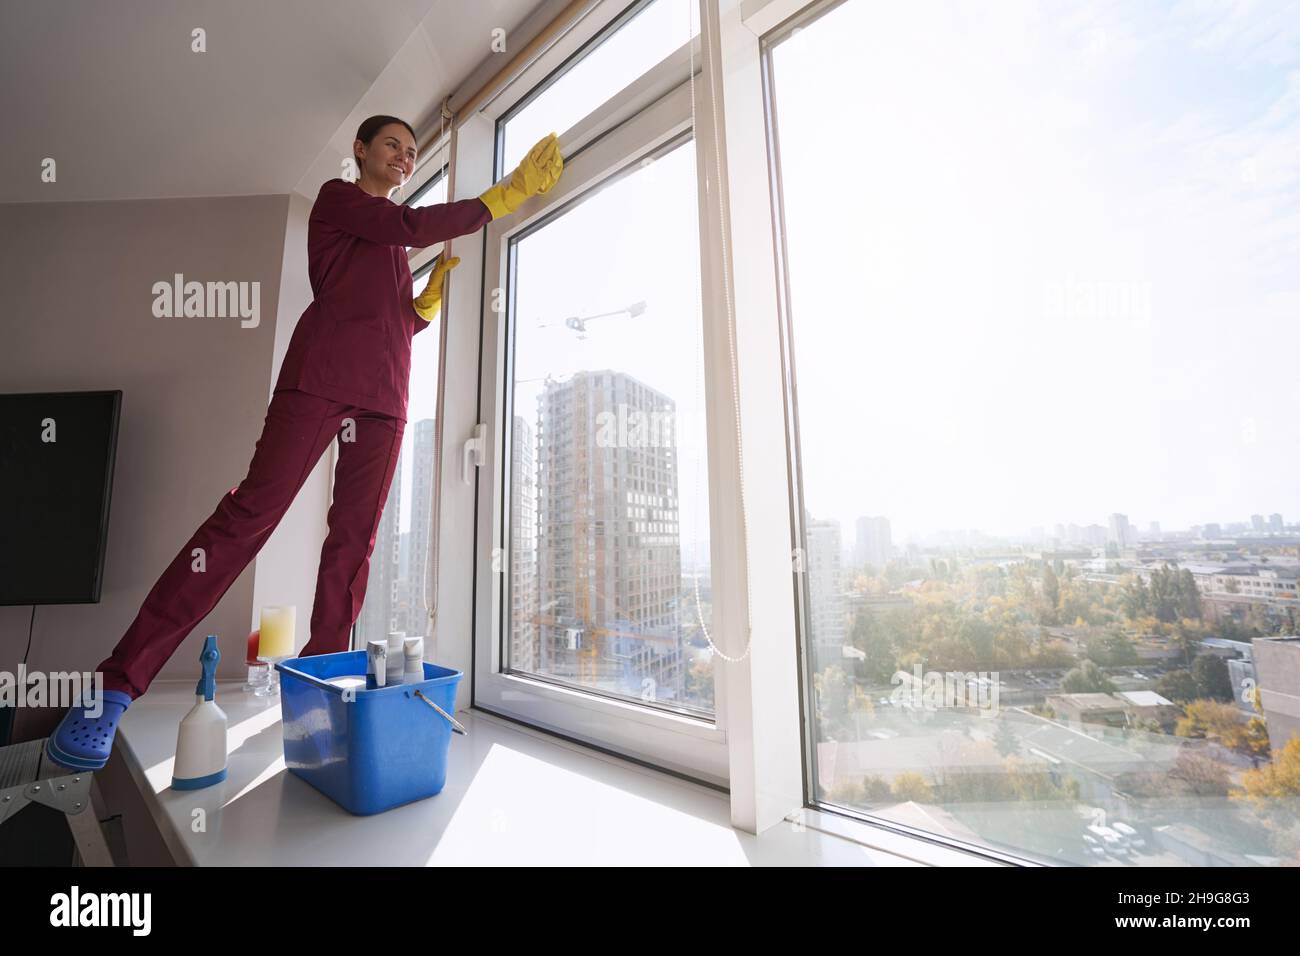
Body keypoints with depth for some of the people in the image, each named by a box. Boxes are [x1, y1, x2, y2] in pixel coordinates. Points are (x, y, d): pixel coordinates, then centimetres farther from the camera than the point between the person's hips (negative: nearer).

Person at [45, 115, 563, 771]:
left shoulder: (394, 245, 31)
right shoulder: (335, 199, 13)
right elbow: (416, 225, -4)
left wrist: (436, 290, 10)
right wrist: (509, 193, 1)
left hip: (383, 396, 6)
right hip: (320, 377, -6)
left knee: (354, 538, -2)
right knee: (250, 511, -14)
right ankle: (116, 685, -7)